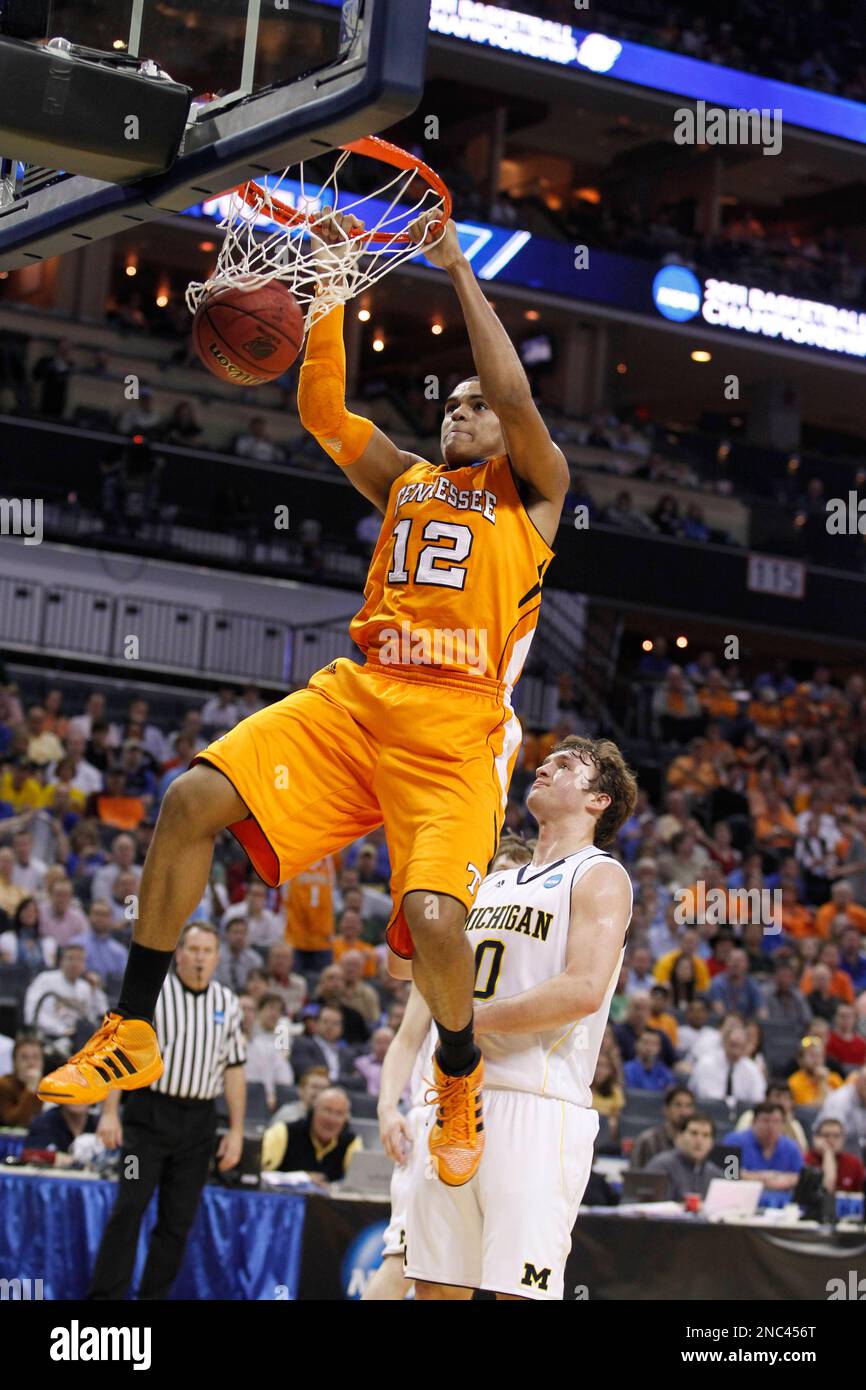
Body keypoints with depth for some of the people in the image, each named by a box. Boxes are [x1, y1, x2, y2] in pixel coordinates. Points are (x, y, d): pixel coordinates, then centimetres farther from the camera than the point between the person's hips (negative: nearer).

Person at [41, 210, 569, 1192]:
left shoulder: (532, 492, 11)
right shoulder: (404, 482, 25)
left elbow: (513, 393, -6)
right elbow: (321, 409, 14)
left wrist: (457, 269, 0)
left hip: (453, 725, -5)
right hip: (352, 696, 5)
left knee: (431, 919, -24)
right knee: (192, 800, -13)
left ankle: (459, 1080, 8)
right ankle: (132, 1033, -3)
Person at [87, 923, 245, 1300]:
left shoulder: (227, 1003, 9)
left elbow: (234, 1068, 12)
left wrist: (236, 1130, 8)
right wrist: (109, 1112, -9)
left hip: (199, 1122, 4)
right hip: (149, 1113, -4)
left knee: (179, 1219, 5)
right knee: (129, 1208, -9)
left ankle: (154, 1296, 12)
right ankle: (105, 1294, -7)